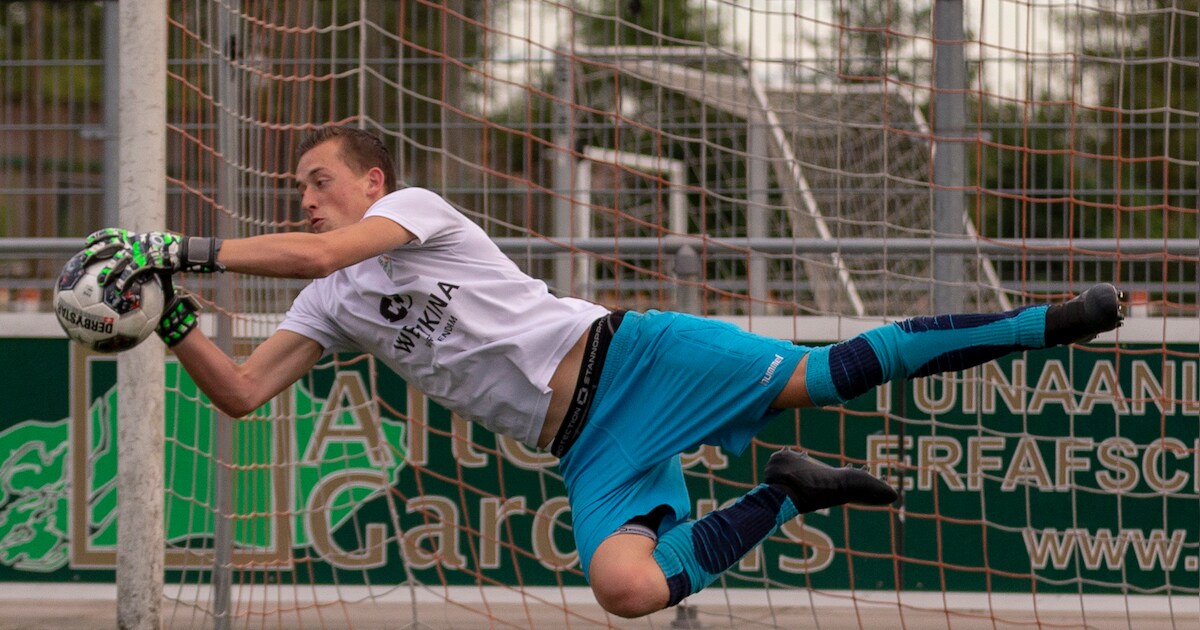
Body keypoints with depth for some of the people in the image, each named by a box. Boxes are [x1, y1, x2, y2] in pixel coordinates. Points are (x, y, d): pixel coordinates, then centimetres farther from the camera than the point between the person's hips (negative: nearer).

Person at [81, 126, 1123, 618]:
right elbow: (242, 394, 12)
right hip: (589, 450, 5)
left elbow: (313, 254, -19)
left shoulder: (417, 209, 0)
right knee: (627, 586, -23)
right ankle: (785, 497, 1)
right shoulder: (334, 308, 20)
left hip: (625, 359, -5)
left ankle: (1044, 323, -11)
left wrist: (180, 250, -17)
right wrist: (175, 324, -3)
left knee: (822, 376, -21)